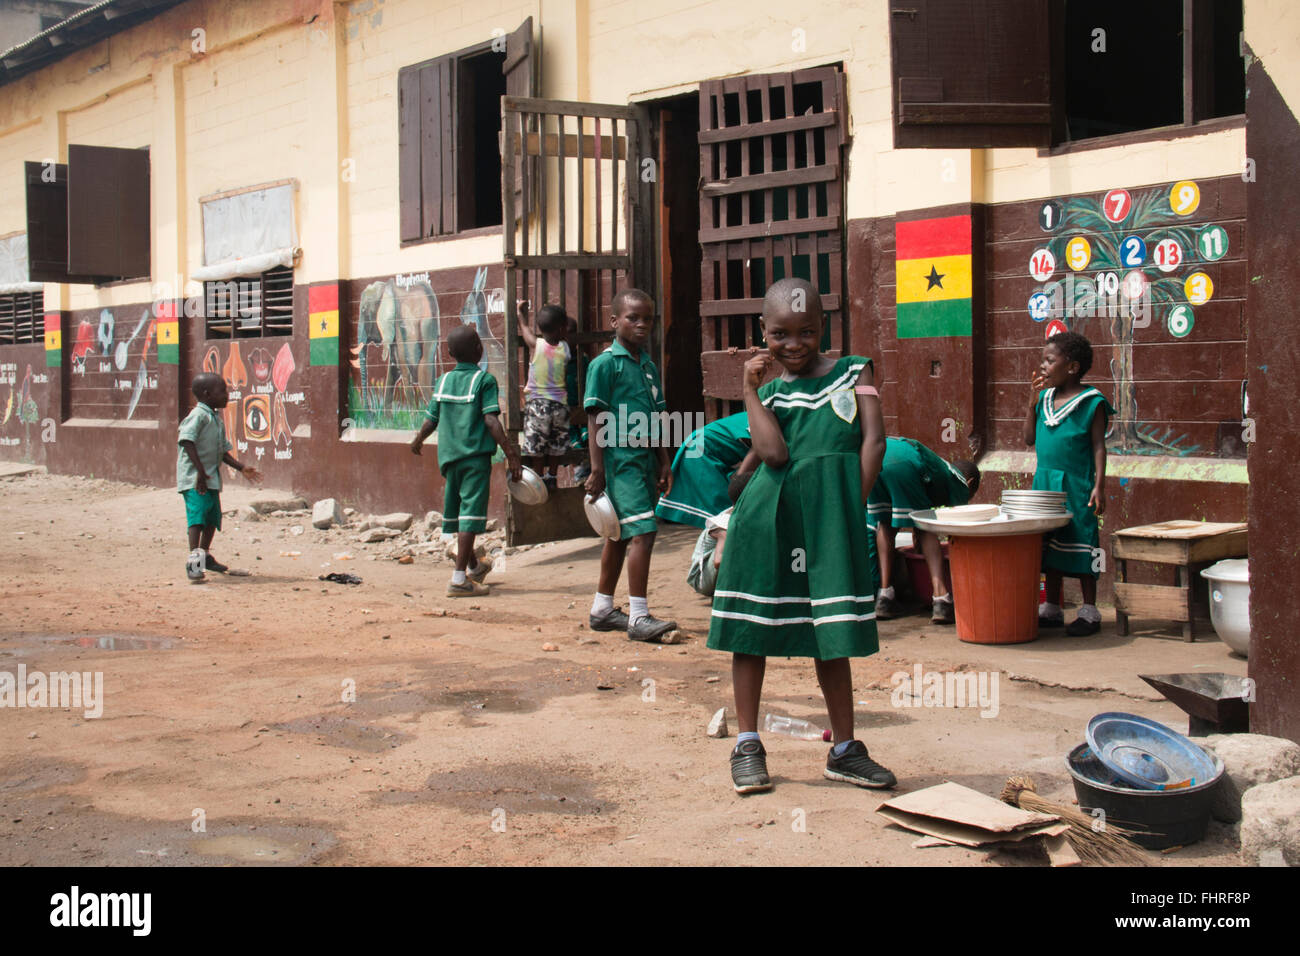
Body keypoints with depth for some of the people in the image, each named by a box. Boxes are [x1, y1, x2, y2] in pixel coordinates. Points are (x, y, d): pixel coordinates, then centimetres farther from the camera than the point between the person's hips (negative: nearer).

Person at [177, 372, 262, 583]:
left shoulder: (217, 420, 17)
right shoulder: (198, 415, -13)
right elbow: (186, 441, -24)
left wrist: (241, 467, 13)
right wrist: (200, 471, -27)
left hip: (211, 478, 10)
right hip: (194, 479, -10)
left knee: (213, 518, 17)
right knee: (198, 515, -20)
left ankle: (205, 556, 34)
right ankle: (194, 558, -27)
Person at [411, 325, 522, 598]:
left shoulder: (443, 381, 8)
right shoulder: (484, 380, -6)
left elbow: (431, 420, 12)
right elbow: (491, 420, -15)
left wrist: (417, 441, 32)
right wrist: (510, 452, -14)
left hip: (449, 454, 6)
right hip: (476, 455, -6)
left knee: (457, 512, 18)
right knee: (471, 514, -7)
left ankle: (473, 565, 39)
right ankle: (459, 578, -13)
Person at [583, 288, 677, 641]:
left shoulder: (649, 366, 15)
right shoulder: (605, 363, -8)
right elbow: (595, 418, -10)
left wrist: (664, 463, 16)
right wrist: (597, 469, -14)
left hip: (644, 458, 8)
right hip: (620, 458, -8)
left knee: (620, 534, 14)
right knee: (642, 531, -15)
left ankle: (602, 609, 25)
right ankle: (638, 617, -12)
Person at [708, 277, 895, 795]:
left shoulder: (853, 371, 9)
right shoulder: (770, 392, 7)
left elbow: (874, 440, 1)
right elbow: (774, 453, -11)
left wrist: (852, 507, -8)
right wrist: (749, 390, -6)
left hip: (831, 522, 0)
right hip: (770, 519, 0)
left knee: (834, 635, 9)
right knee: (754, 631, 6)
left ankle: (844, 750, 21)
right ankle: (747, 744, 18)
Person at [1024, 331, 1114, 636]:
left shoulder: (1091, 402, -7)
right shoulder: (1045, 399, 10)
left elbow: (1098, 446, -8)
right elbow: (1030, 439, 12)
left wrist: (1099, 485, -14)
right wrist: (1032, 401, 3)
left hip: (1076, 485, -6)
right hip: (1045, 482, 6)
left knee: (1080, 546, -1)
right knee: (1049, 545, 12)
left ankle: (1089, 612, 9)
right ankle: (1051, 609, 22)